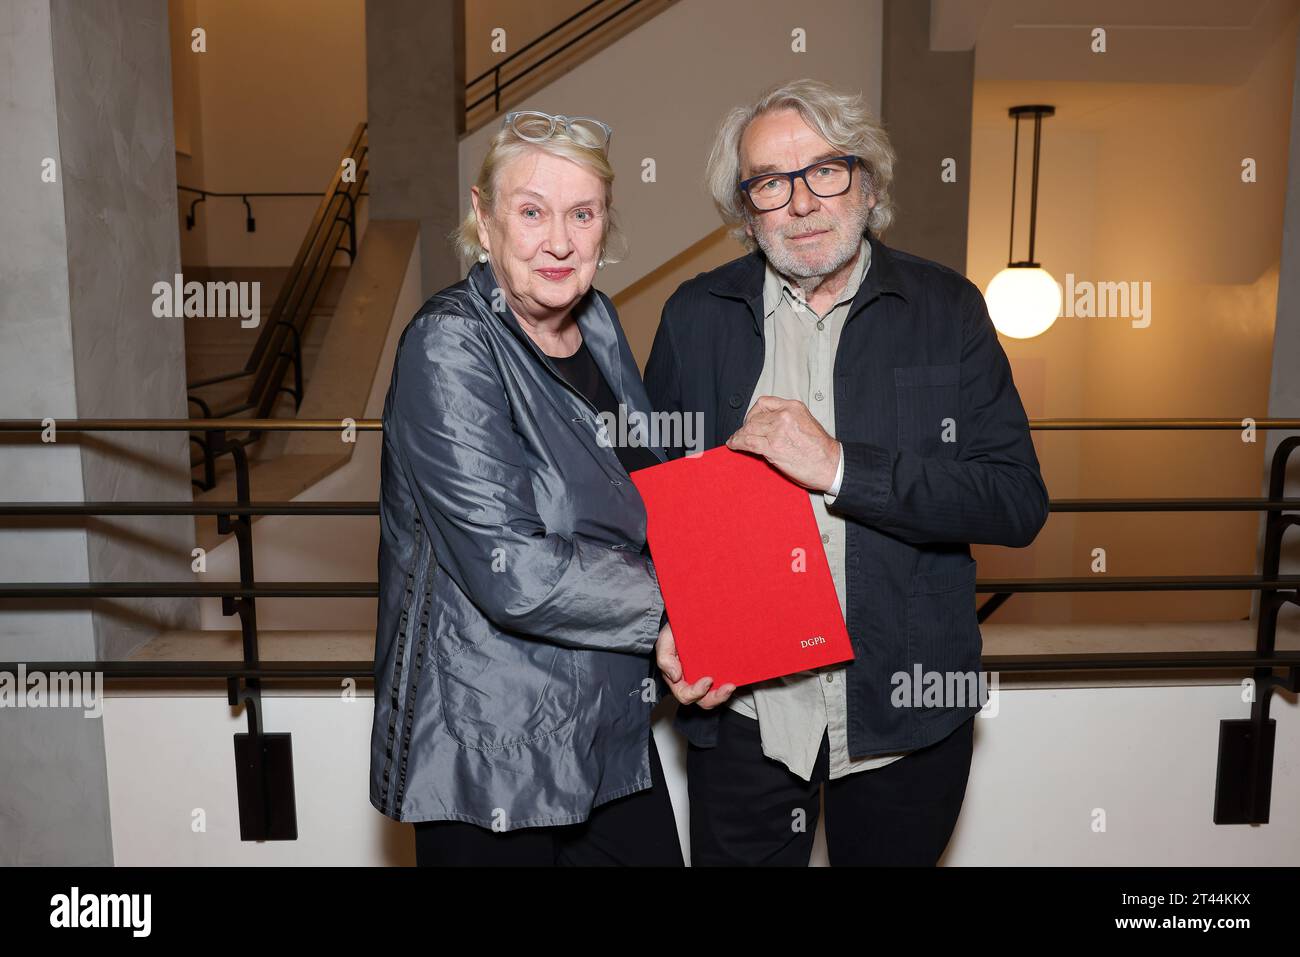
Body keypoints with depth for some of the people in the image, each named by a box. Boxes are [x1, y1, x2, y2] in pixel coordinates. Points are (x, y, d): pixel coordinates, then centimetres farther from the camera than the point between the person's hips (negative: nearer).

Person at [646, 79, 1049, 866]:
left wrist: (839, 465, -21)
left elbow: (1020, 504, -11)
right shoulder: (697, 315, 0)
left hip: (907, 711, 0)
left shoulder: (946, 308, -3)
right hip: (742, 706, 1)